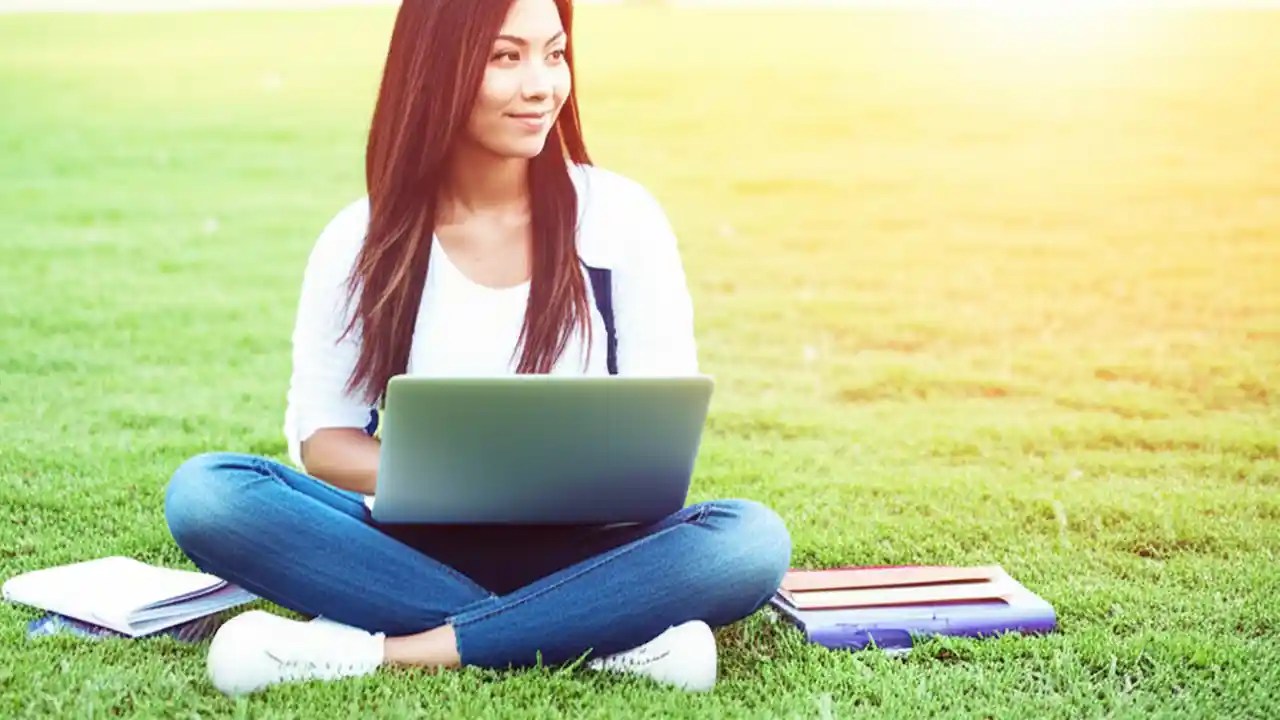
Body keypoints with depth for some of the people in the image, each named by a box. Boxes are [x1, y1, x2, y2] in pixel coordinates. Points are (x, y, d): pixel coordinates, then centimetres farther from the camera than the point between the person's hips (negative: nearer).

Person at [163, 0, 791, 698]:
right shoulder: (363, 241, -1)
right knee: (203, 491, -24)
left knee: (752, 540, -30)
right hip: (416, 544, 1)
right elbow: (322, 437, 1)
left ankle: (374, 650, -29)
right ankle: (586, 636, -27)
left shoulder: (622, 216, -2)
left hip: (577, 552, -1)